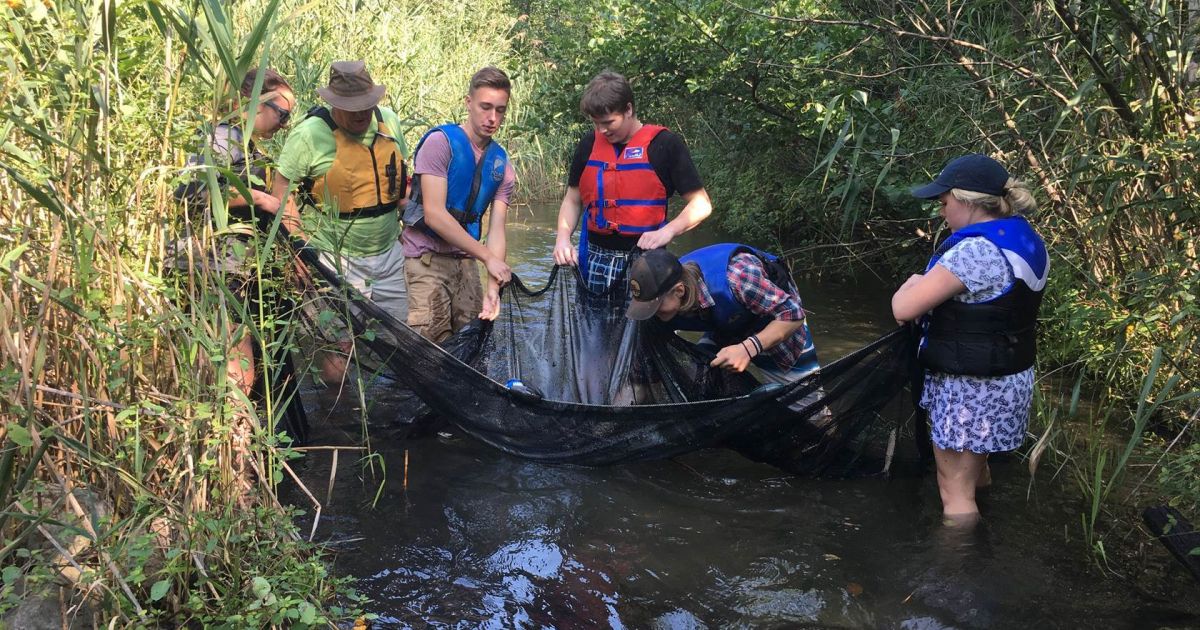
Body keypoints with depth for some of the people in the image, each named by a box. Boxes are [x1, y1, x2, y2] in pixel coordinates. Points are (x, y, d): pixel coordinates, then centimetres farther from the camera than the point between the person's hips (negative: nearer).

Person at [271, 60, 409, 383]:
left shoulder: (389, 120, 3)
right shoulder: (310, 133, -14)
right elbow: (281, 189, -10)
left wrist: (400, 221, 13)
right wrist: (302, 243, -18)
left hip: (389, 251, 6)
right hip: (338, 259, -5)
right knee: (338, 345, -2)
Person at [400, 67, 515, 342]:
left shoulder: (501, 164, 5)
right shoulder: (440, 142, -11)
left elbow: (496, 229, -1)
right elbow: (434, 215, -18)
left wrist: (493, 287, -16)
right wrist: (488, 257, -16)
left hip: (465, 260, 6)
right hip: (427, 259, -6)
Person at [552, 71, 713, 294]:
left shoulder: (664, 144, -4)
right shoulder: (589, 144, 9)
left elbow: (701, 204, -3)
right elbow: (573, 199, 18)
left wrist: (667, 232, -18)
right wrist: (563, 237, 0)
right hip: (595, 260, 4)